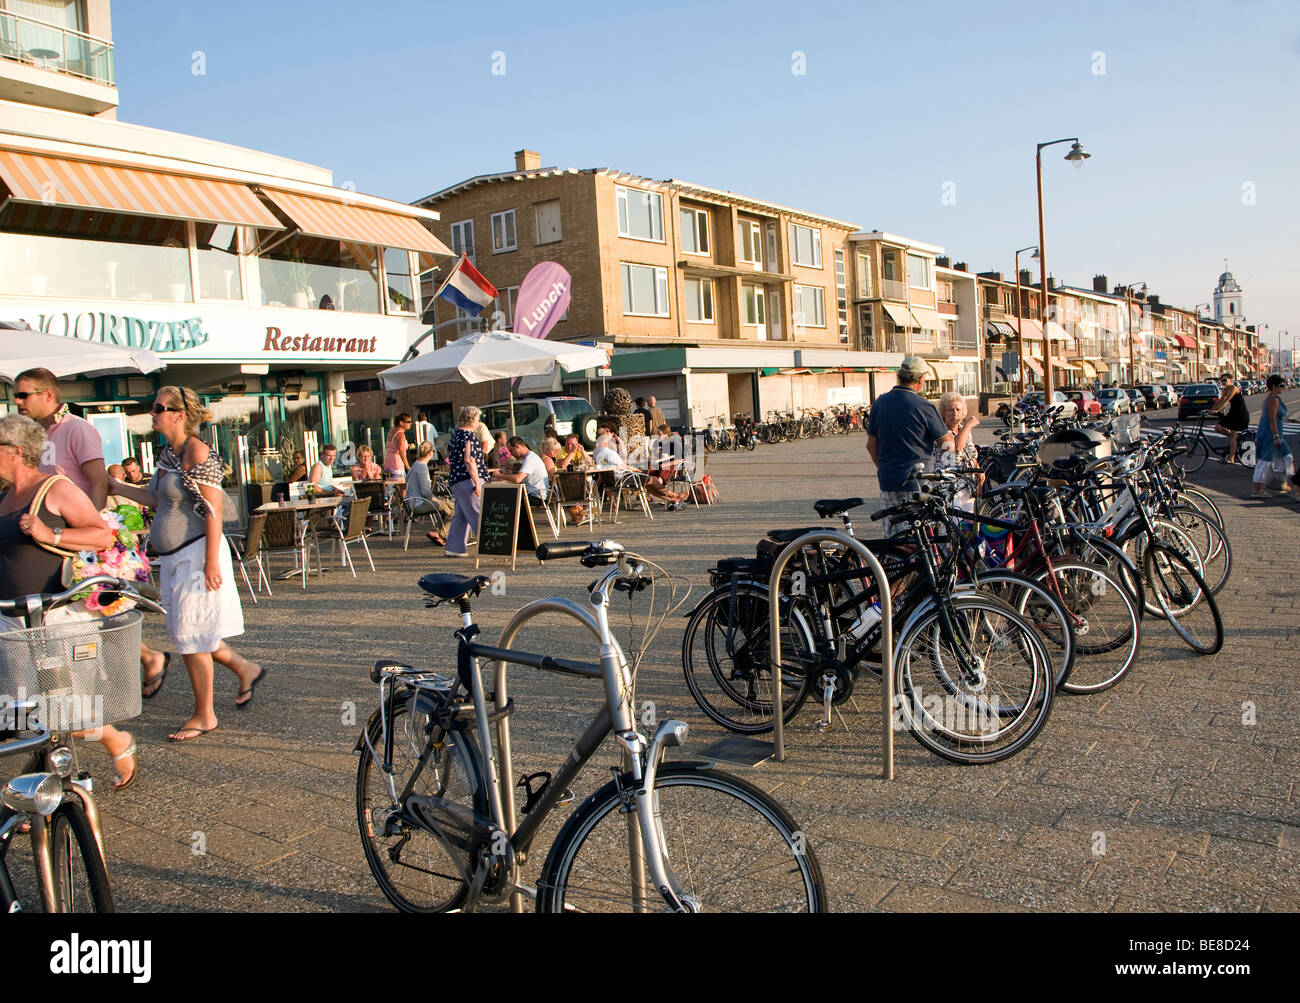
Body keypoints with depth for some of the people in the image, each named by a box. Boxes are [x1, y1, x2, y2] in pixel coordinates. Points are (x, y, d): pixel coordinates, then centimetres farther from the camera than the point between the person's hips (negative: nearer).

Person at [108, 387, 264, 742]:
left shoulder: (198, 453, -16)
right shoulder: (168, 453, 11)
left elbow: (214, 510, -19)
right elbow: (155, 498, 23)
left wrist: (212, 562, -22)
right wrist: (114, 485, 18)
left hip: (195, 554, -9)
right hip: (173, 558, 9)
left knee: (190, 634, 0)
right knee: (186, 631, 16)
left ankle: (204, 716, 14)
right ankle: (245, 669, 35)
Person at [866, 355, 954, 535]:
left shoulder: (880, 403, 5)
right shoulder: (924, 407, -11)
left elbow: (871, 445, 10)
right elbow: (948, 443, -3)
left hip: (887, 480, 5)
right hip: (917, 481, -5)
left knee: (891, 534, 11)